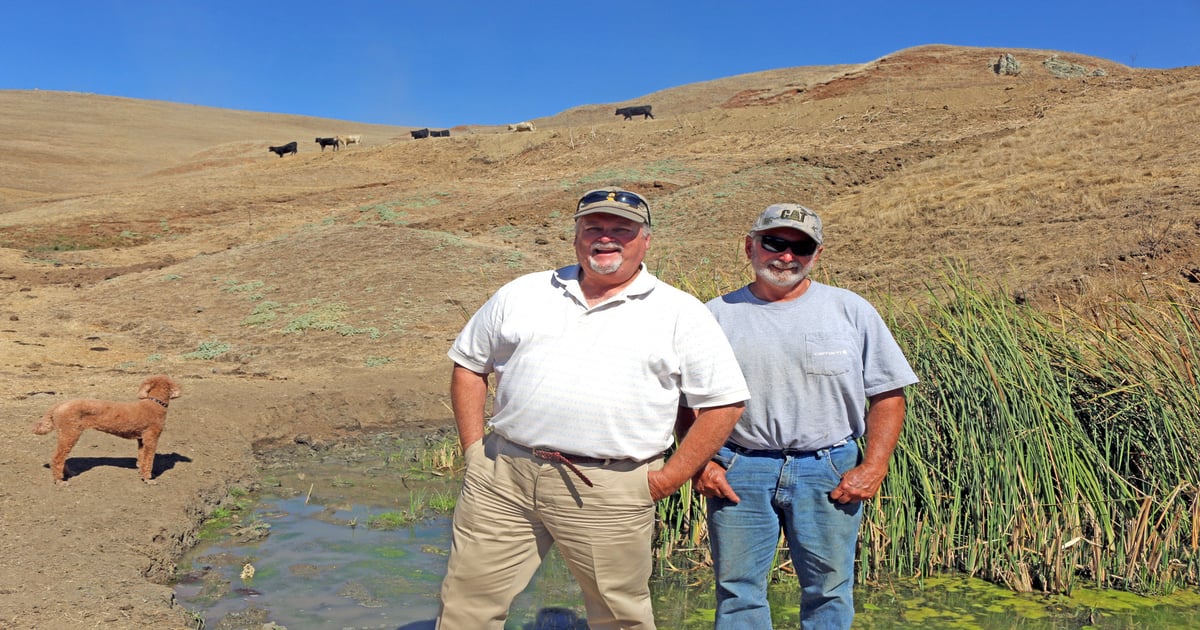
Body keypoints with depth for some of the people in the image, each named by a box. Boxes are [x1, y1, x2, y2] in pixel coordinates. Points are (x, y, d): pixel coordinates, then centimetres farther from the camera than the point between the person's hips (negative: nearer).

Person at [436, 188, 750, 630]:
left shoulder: (681, 313, 3)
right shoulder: (524, 294, 11)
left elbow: (724, 402, 1)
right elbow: (469, 365, 18)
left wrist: (667, 480, -3)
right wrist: (474, 450, 8)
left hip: (608, 493, -2)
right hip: (501, 477, 2)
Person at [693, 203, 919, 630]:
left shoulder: (851, 311, 4)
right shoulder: (717, 316, 4)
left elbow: (887, 396, 4)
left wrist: (873, 468, -6)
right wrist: (700, 464, -4)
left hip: (830, 472, 0)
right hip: (738, 471, 0)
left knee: (829, 592, 10)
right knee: (737, 592, 8)